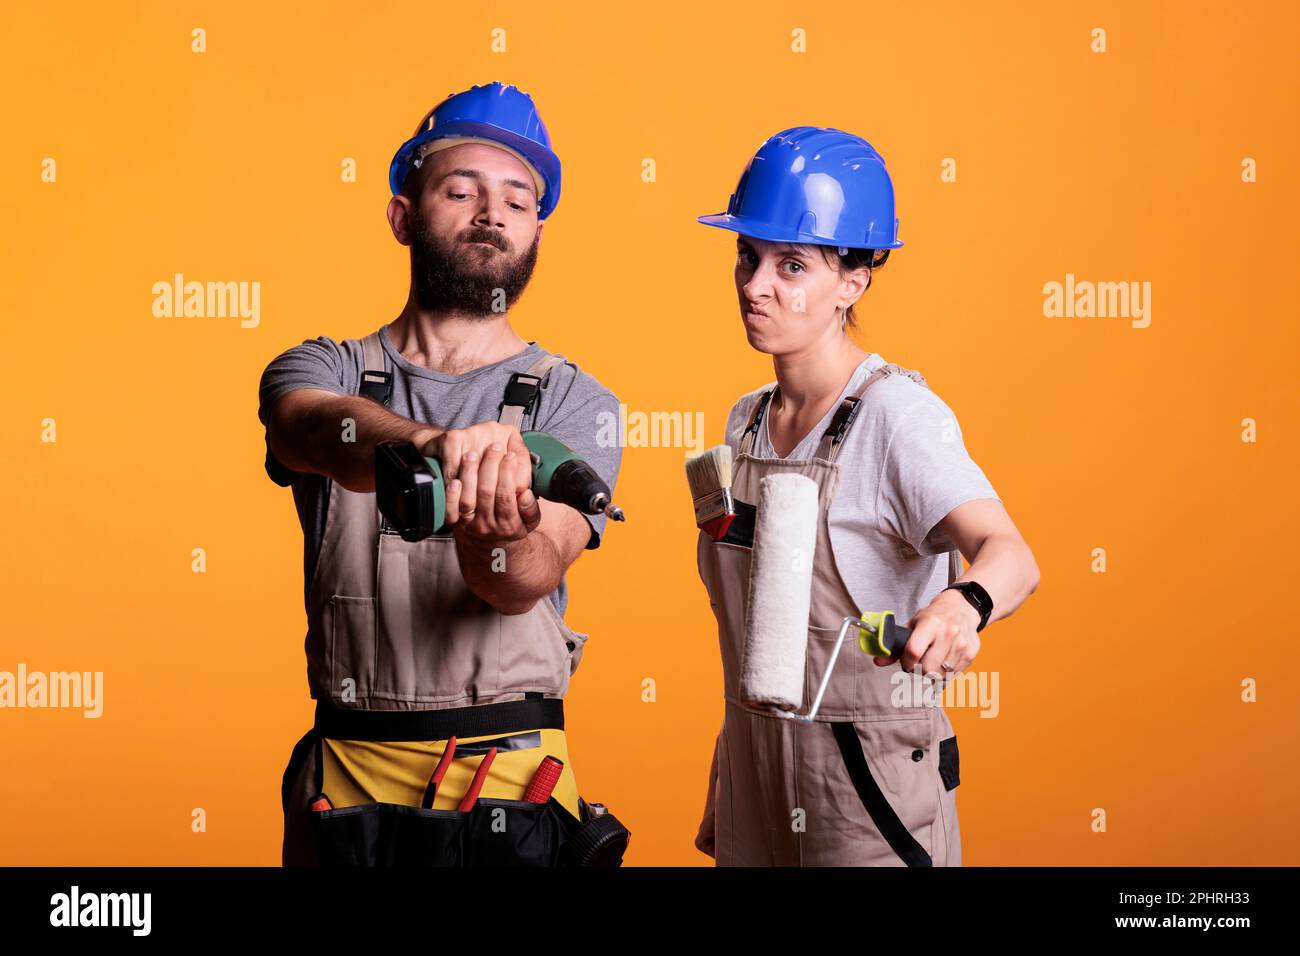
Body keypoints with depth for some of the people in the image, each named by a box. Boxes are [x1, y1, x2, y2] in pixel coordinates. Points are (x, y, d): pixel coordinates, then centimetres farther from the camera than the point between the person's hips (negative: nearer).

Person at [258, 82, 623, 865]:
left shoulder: (575, 403, 1)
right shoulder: (322, 371, 4)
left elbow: (526, 582, -15)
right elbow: (316, 430, -22)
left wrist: (492, 529, -39)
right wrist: (432, 444, -45)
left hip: (513, 771, -1)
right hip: (347, 771, 1)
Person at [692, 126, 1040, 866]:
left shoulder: (897, 411, -14)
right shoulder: (746, 422, 5)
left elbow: (1011, 554, -30)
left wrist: (964, 604, -52)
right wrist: (722, 793, 14)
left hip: (870, 786, -6)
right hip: (754, 774, 6)